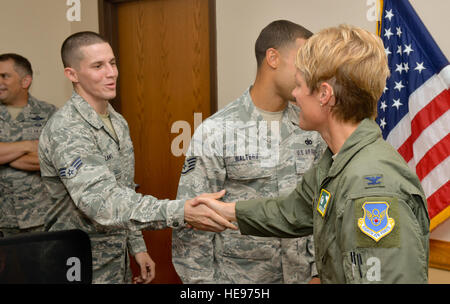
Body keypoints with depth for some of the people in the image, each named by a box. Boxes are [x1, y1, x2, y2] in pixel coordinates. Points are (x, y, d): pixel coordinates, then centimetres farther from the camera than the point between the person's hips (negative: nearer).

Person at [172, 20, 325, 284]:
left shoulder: (310, 128, 0)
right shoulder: (216, 131, -13)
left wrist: (317, 270, 4)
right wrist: (202, 280, -10)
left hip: (300, 274, 4)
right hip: (237, 275, -4)